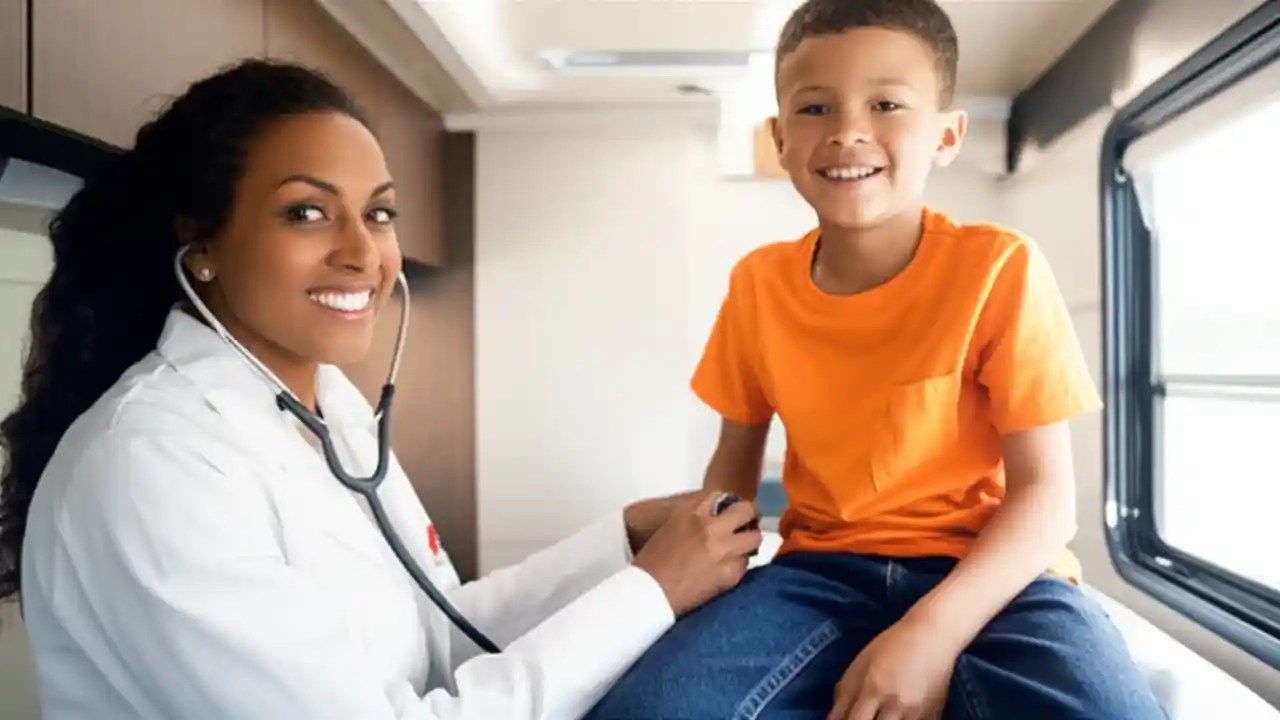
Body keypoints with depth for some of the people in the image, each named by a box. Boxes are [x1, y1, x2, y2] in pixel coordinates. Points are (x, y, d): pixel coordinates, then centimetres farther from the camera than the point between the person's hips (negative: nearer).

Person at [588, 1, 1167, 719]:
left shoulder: (997, 268, -10)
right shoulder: (758, 284, 0)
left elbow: (1046, 491, -11)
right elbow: (736, 460, 12)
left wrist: (933, 631, -25)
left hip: (987, 572, -2)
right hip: (823, 567, 3)